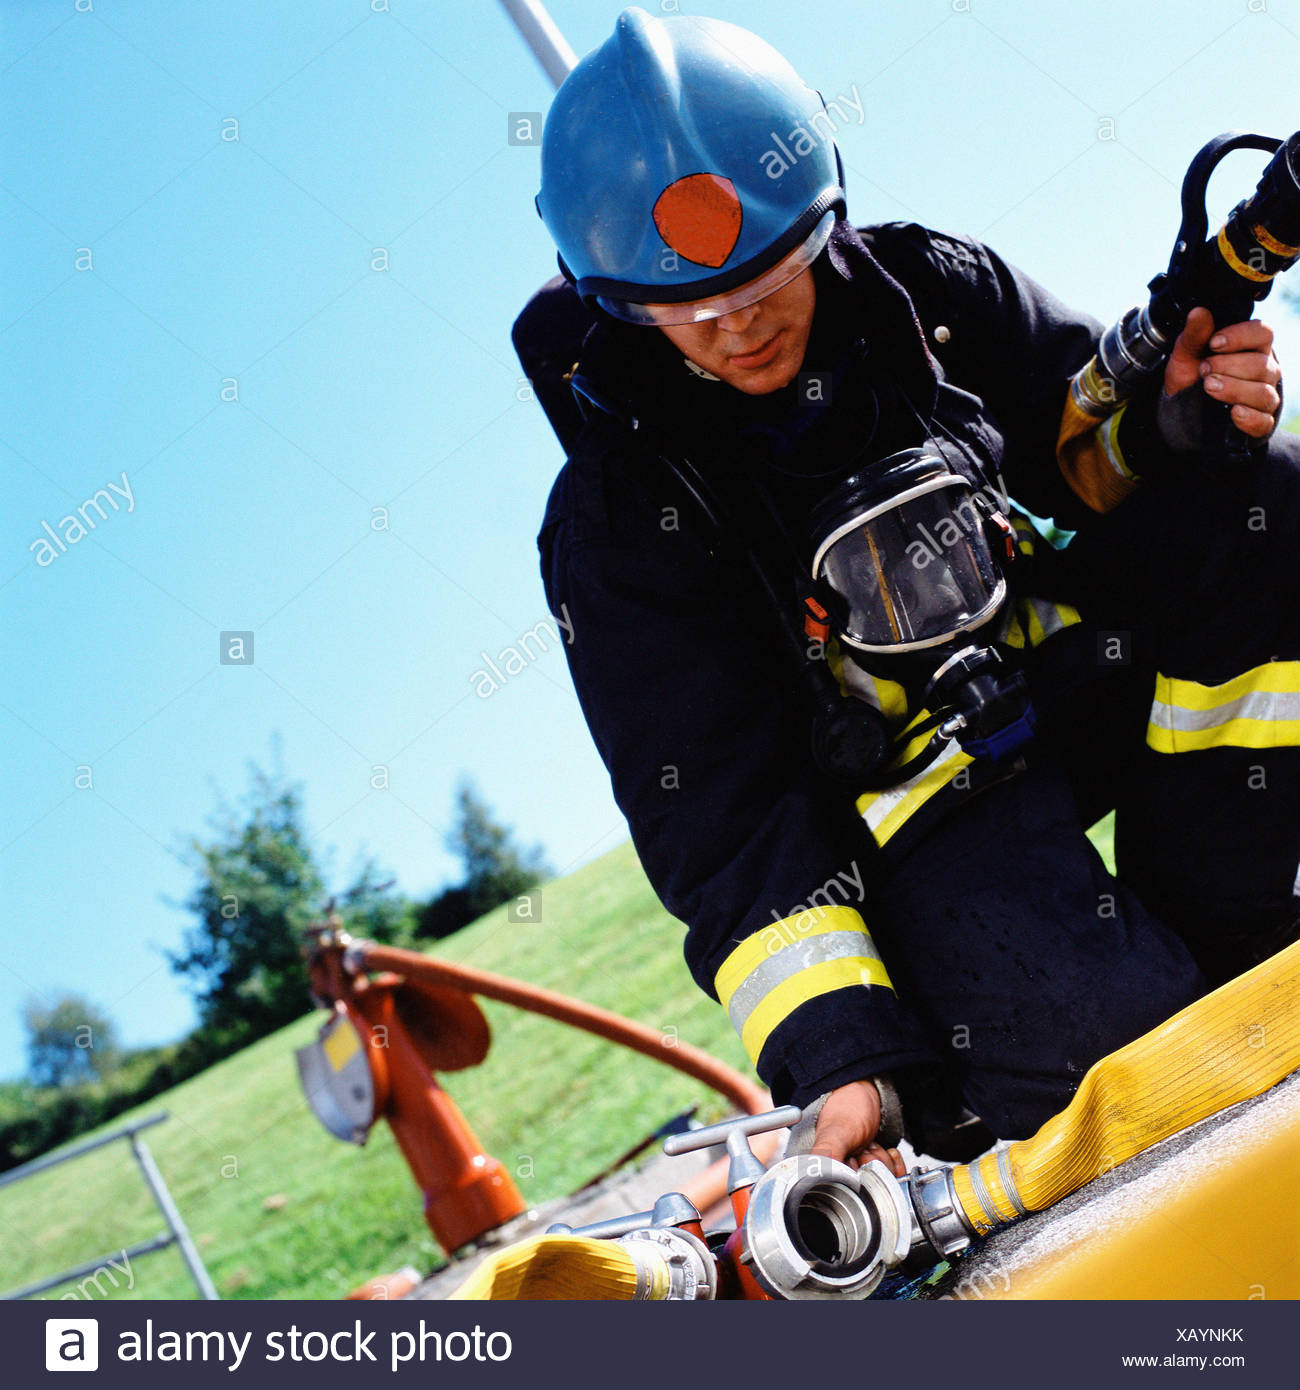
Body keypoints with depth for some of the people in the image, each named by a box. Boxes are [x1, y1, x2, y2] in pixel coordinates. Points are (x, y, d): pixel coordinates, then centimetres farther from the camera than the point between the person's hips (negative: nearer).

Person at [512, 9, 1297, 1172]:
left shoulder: (925, 288, -7)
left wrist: (1173, 419, -21)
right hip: (910, 802, -5)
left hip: (1070, 671, 5)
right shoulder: (619, 521, -16)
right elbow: (715, 815, -18)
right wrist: (842, 1056, -28)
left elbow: (1082, 430, 5)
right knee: (1107, 1036, -31)